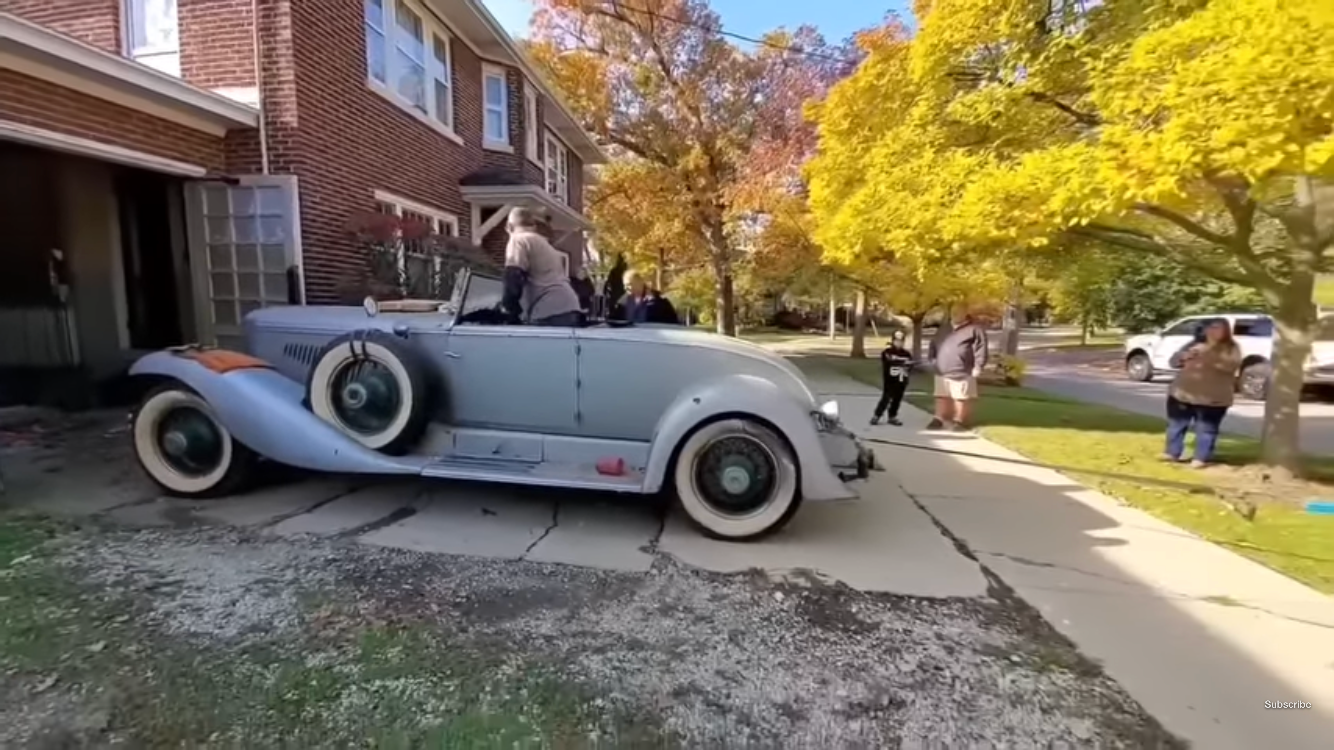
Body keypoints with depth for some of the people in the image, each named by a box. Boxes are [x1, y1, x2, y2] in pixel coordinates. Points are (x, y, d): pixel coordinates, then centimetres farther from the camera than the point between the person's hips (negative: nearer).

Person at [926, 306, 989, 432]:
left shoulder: (974, 329, -5)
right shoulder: (944, 327, 15)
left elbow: (980, 349, -10)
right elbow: (934, 344, 22)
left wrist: (977, 367, -14)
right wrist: (932, 359, 14)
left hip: (962, 373, -6)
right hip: (942, 372, 6)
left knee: (961, 398, 1)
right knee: (942, 397, 12)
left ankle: (960, 421, 12)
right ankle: (939, 419, 21)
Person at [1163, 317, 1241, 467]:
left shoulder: (1231, 348, 3)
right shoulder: (1194, 344, 12)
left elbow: (1233, 365, -16)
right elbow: (1174, 360, 10)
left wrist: (1209, 356, -25)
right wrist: (1183, 357, -12)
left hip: (1212, 398, -3)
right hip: (1183, 393, 3)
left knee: (1206, 429, 1)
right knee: (1176, 424, 8)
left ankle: (1201, 458, 8)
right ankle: (1172, 453, 17)